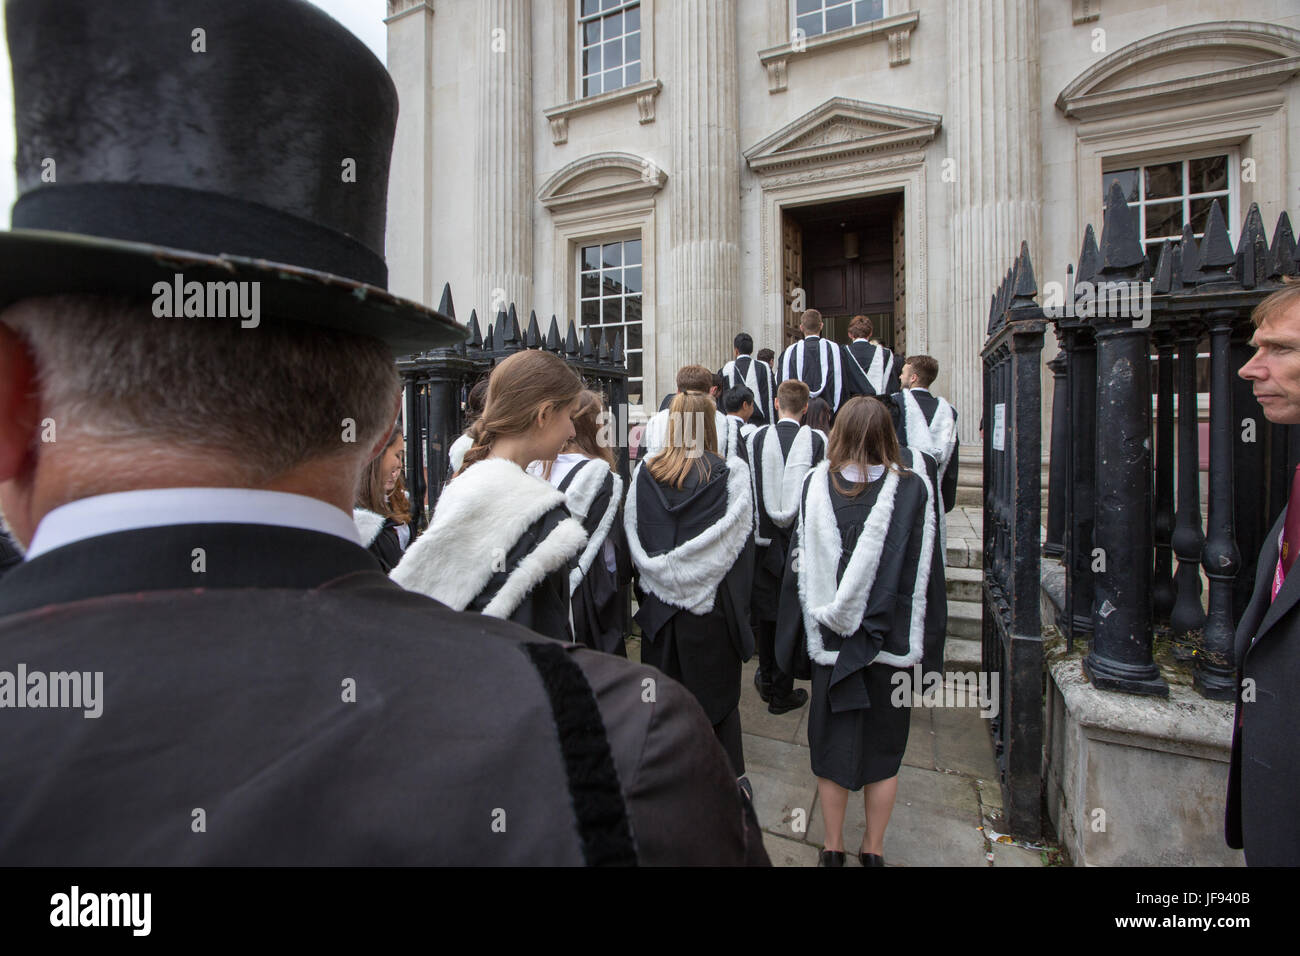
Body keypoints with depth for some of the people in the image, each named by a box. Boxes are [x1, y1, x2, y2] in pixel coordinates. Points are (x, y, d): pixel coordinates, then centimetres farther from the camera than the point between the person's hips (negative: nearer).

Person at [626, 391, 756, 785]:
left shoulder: (645, 472, -6)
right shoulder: (729, 473, -12)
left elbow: (632, 538, 2)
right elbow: (739, 543, -8)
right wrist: (739, 605, 2)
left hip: (658, 602, 2)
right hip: (710, 607, -2)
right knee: (717, 690, 14)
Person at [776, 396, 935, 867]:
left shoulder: (816, 484, -9)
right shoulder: (912, 488, -10)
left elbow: (800, 563, -5)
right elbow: (921, 573, -4)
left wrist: (819, 619, 6)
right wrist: (919, 640, 6)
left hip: (830, 636, 0)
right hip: (890, 638, 0)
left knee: (832, 737, 16)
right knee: (882, 744, 17)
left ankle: (833, 845, 31)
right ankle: (874, 848, 33)